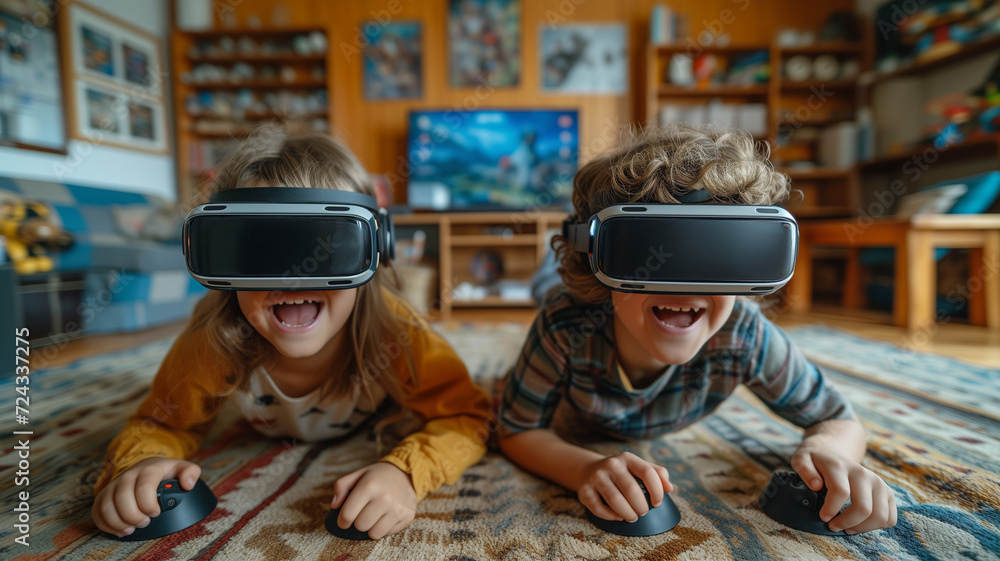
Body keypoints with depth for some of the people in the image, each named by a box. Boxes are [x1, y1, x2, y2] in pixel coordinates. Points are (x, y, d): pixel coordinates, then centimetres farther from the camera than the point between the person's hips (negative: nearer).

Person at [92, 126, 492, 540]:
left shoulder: (392, 333, -42)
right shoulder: (213, 345, -36)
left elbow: (465, 417, -35)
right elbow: (163, 424, -19)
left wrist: (405, 472, -54)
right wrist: (140, 462, -43)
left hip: (373, 438, -1)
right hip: (274, 444, 2)